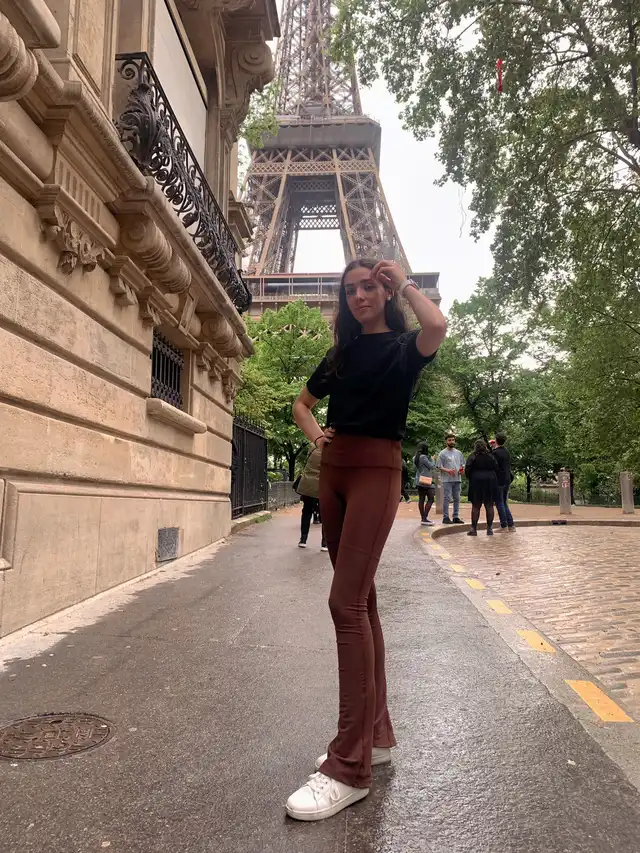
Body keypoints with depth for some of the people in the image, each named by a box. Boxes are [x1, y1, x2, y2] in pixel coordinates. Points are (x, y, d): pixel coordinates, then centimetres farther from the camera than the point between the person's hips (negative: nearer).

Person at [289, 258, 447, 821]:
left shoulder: (404, 347, 1)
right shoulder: (342, 353, 17)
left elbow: (438, 326, -23)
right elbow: (303, 403, 25)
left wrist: (404, 284, -5)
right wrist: (315, 434, 3)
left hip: (377, 471, -6)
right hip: (333, 470, 7)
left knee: (347, 601, -15)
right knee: (361, 599, 9)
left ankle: (350, 766, -9)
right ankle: (377, 733, 20)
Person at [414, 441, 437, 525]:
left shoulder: (415, 458, 11)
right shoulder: (423, 457, -15)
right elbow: (432, 466, -11)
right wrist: (431, 459, 6)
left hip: (419, 481, 9)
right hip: (426, 481, -9)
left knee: (421, 499, 7)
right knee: (431, 499, -5)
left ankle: (423, 518, 9)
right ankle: (425, 518, -11)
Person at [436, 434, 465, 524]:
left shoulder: (458, 453, 14)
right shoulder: (443, 453, -1)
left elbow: (463, 464, 19)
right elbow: (439, 467, -4)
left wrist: (462, 469, -3)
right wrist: (448, 470, -19)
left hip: (457, 479, 5)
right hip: (447, 480, -5)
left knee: (457, 499, 8)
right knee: (447, 498, -6)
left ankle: (456, 517, 15)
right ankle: (445, 517, -1)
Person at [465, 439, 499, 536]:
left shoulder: (472, 457, -2)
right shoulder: (491, 456, 7)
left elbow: (467, 471, -7)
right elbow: (496, 469, 5)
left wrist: (471, 479, 9)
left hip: (476, 482, -2)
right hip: (490, 482, 3)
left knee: (475, 506, 1)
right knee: (489, 506, 6)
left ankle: (473, 529, 1)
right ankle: (489, 529, 7)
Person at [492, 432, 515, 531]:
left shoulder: (495, 453, -13)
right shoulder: (507, 452, 11)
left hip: (499, 481, -8)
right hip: (507, 480, 8)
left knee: (499, 503, 0)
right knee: (504, 503, 14)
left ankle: (504, 526, 0)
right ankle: (511, 525, 11)